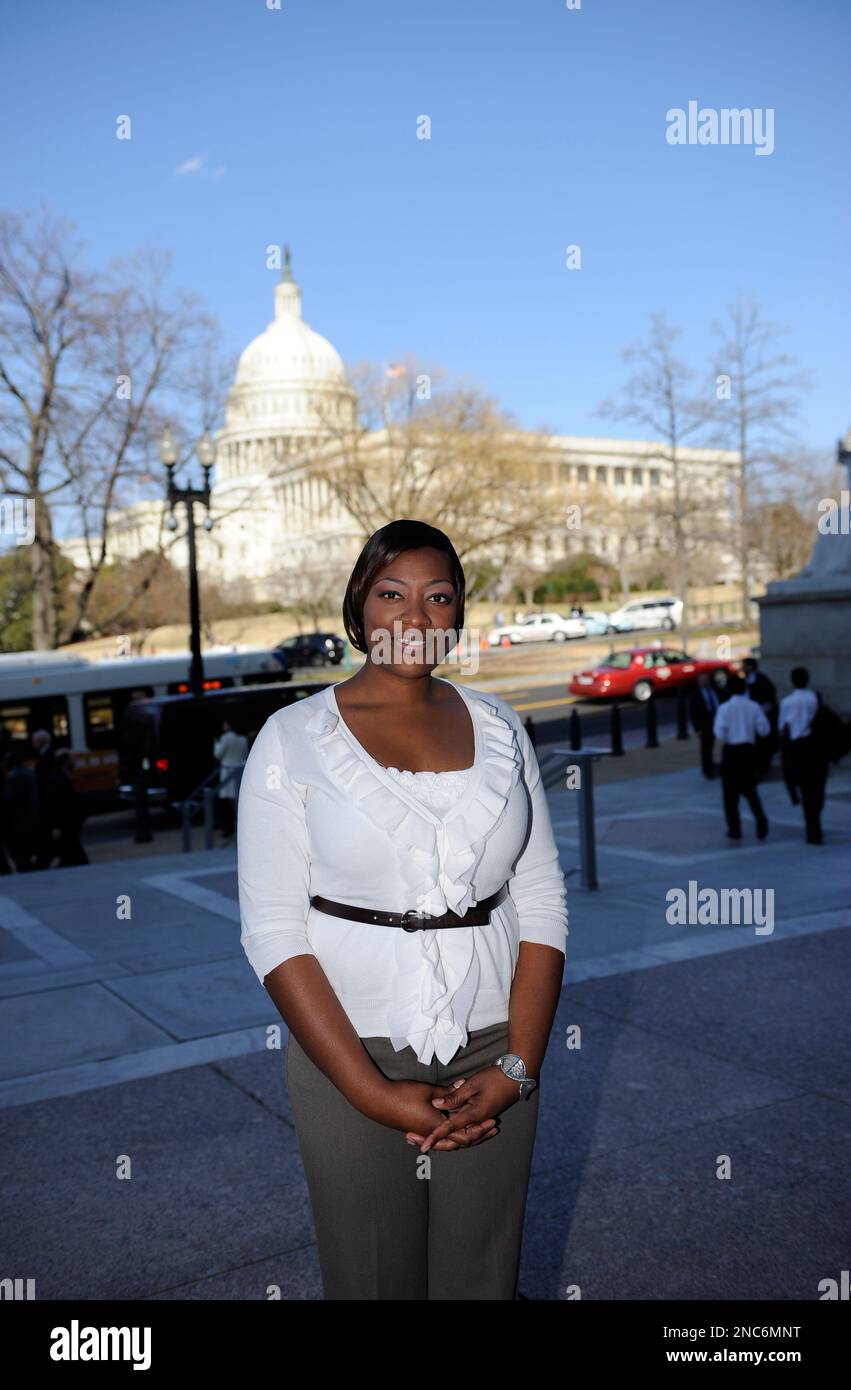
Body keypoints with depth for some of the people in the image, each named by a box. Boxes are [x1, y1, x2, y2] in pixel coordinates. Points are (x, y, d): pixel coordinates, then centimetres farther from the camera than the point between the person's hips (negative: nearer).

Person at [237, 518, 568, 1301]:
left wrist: (518, 1067, -8)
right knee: (372, 1276, 14)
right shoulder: (293, 738, -7)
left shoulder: (498, 728, 2)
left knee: (482, 1275, 16)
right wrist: (371, 1091, -15)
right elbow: (273, 931, -10)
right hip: (351, 1052, -2)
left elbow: (542, 904, 1)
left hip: (492, 1052, 3)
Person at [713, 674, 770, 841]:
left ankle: (735, 829, 10)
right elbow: (764, 730, -1)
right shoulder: (754, 706, -1)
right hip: (749, 749, 3)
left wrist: (715, 724, 5)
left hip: (731, 751, -3)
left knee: (730, 791, 8)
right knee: (749, 788, 19)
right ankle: (760, 816, -6)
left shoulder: (724, 708, -10)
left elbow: (720, 734, -14)